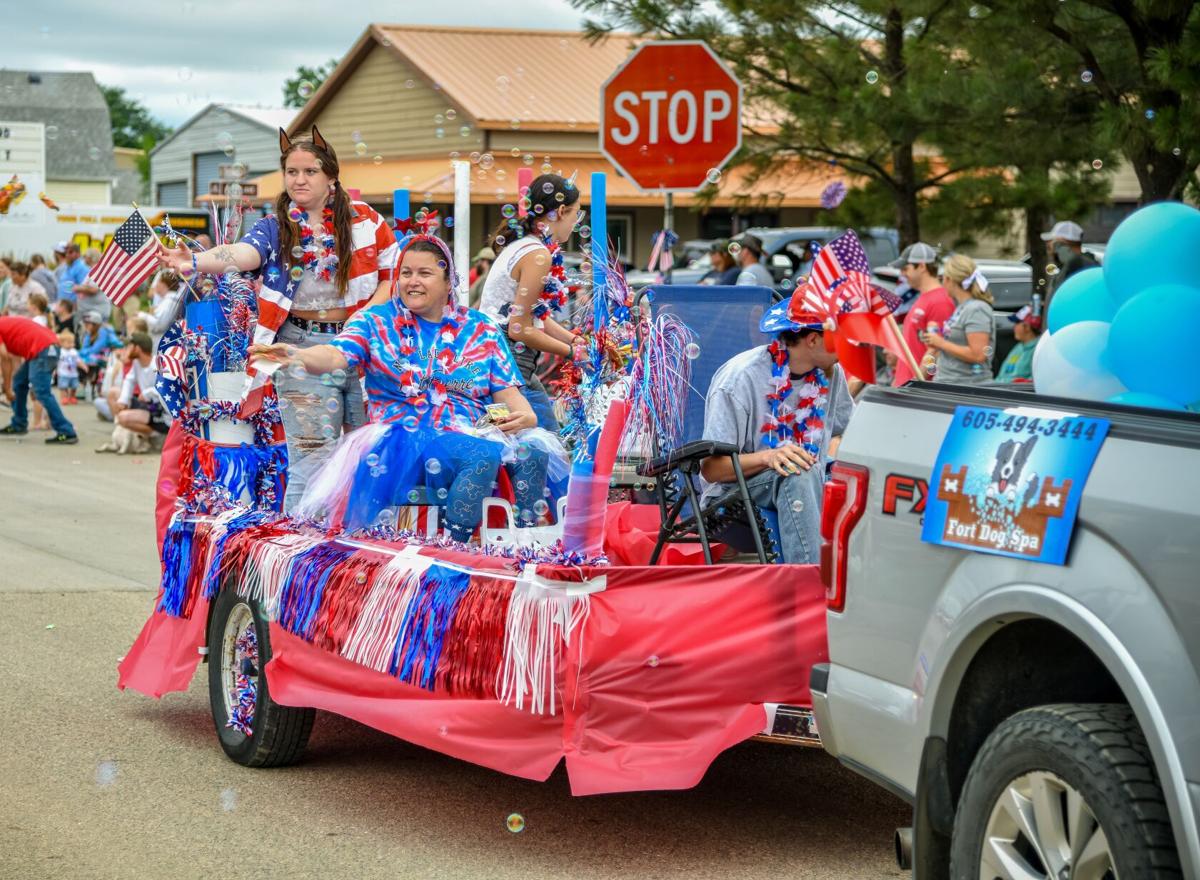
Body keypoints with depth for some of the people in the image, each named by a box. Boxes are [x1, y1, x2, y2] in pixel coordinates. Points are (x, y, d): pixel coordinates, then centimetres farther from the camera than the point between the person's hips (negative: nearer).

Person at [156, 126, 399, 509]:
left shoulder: (363, 220, 4)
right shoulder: (275, 227, 1)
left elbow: (395, 274, 9)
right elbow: (241, 254, -19)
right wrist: (195, 261, -40)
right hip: (302, 349, -1)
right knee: (312, 463, -5)